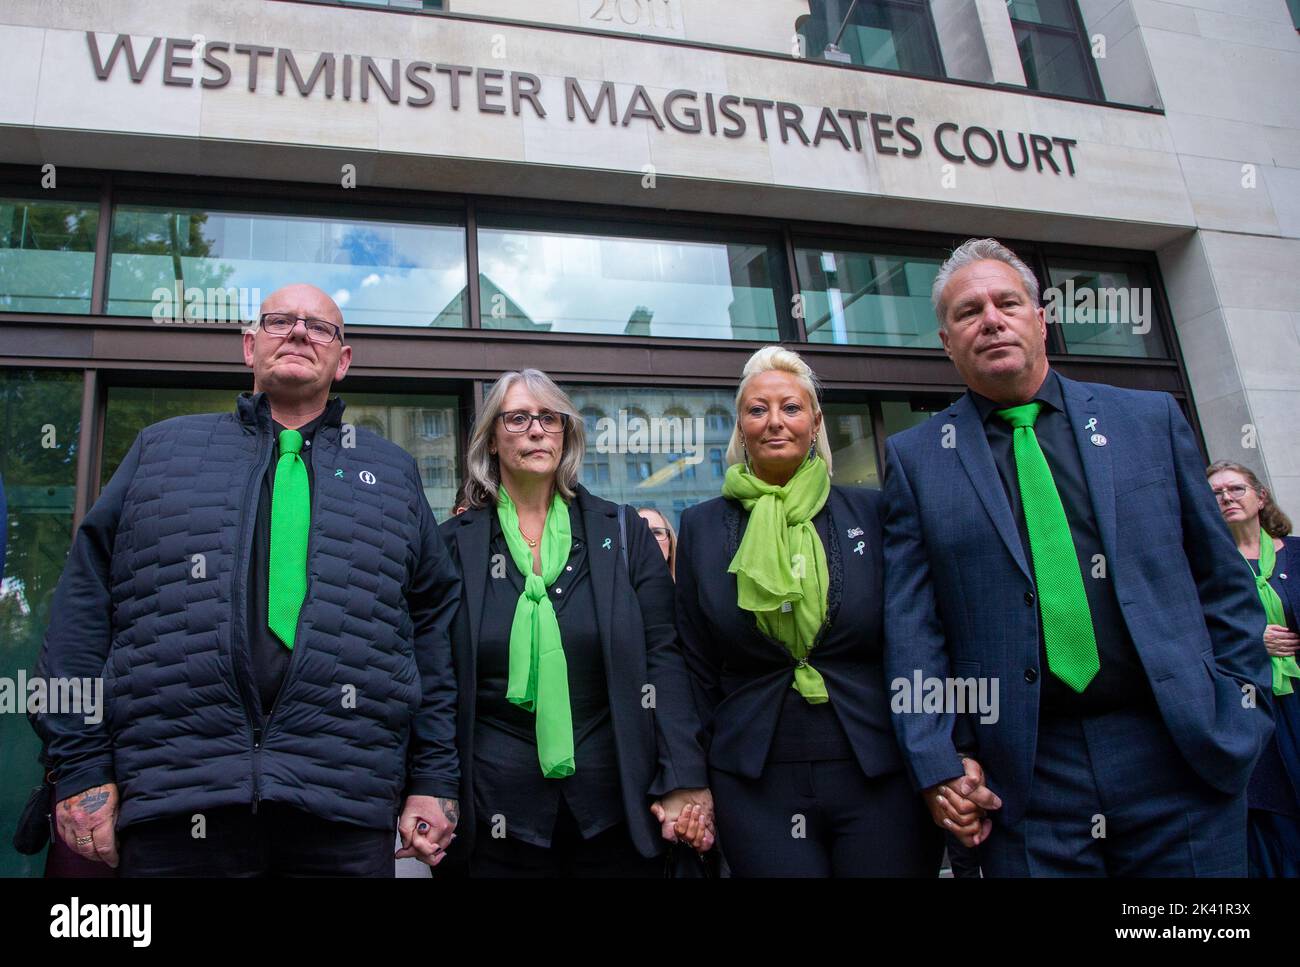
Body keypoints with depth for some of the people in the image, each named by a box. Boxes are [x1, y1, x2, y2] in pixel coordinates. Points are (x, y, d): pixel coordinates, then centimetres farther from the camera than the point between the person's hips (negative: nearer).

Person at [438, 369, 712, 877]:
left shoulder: (623, 533, 3)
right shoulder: (455, 543, 2)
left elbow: (663, 658, -1)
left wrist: (685, 779, -9)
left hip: (616, 801, 1)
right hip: (500, 809, 0)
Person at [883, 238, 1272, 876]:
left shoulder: (1150, 419, 9)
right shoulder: (915, 458, 3)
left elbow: (1220, 578, 12)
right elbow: (911, 624, 0)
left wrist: (1240, 705, 5)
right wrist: (939, 761, -6)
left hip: (1181, 757, 2)